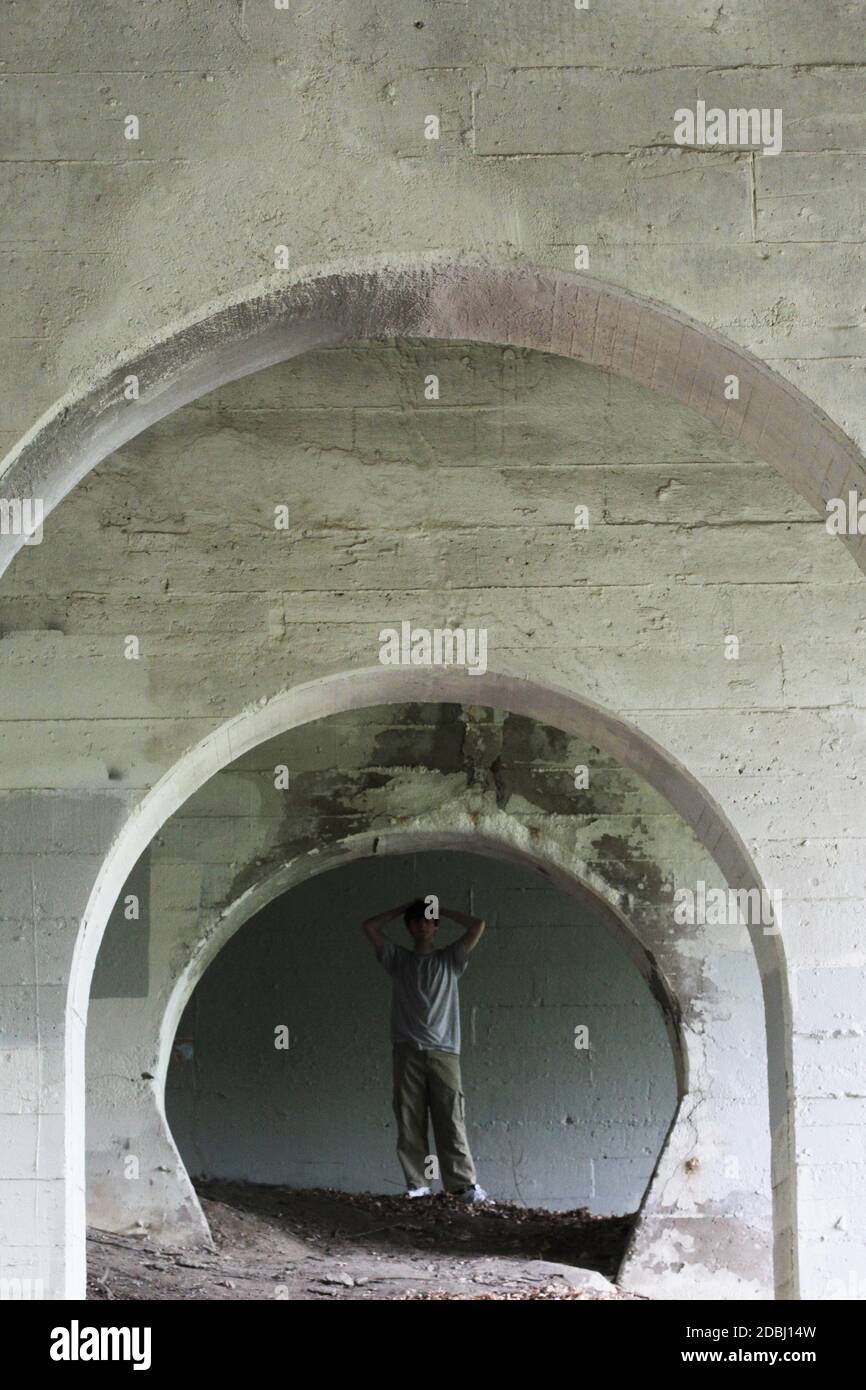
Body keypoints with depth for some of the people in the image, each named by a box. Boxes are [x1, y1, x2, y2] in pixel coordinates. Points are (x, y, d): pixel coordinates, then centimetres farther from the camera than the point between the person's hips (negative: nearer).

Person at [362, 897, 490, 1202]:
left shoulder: (449, 959, 15)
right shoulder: (398, 959, 18)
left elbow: (478, 925, 6)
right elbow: (370, 926, 13)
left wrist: (442, 910, 15)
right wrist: (404, 908, 17)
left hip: (444, 1051, -1)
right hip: (407, 1051, 1)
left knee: (451, 1122, -7)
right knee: (409, 1122, -3)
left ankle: (464, 1185, -9)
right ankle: (417, 1183, 1)